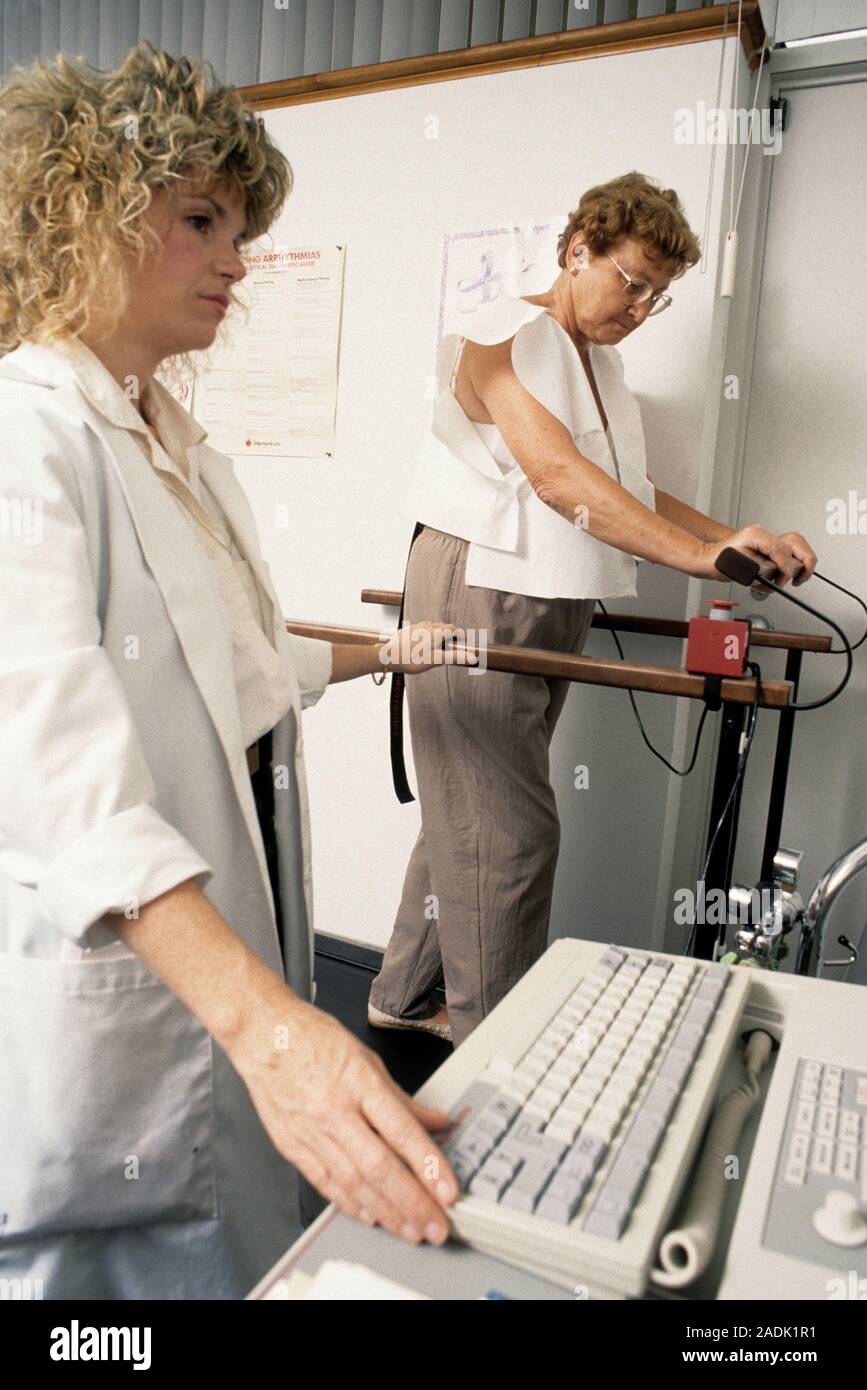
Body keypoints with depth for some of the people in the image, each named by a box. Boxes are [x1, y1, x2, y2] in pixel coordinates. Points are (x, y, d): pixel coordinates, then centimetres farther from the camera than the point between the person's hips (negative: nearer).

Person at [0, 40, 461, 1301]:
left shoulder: (183, 446, 11)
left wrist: (385, 653, 26)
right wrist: (264, 1017, -43)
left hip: (233, 935, 8)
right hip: (106, 974, -8)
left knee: (245, 1248, 23)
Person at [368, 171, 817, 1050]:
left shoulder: (600, 364, 19)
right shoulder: (507, 335, -9)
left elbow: (630, 494, 15)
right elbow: (560, 478, -23)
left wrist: (737, 541, 0)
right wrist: (703, 557, -27)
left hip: (549, 612, 9)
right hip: (480, 598, -9)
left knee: (467, 813, 13)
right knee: (507, 828, -7)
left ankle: (408, 996, 28)